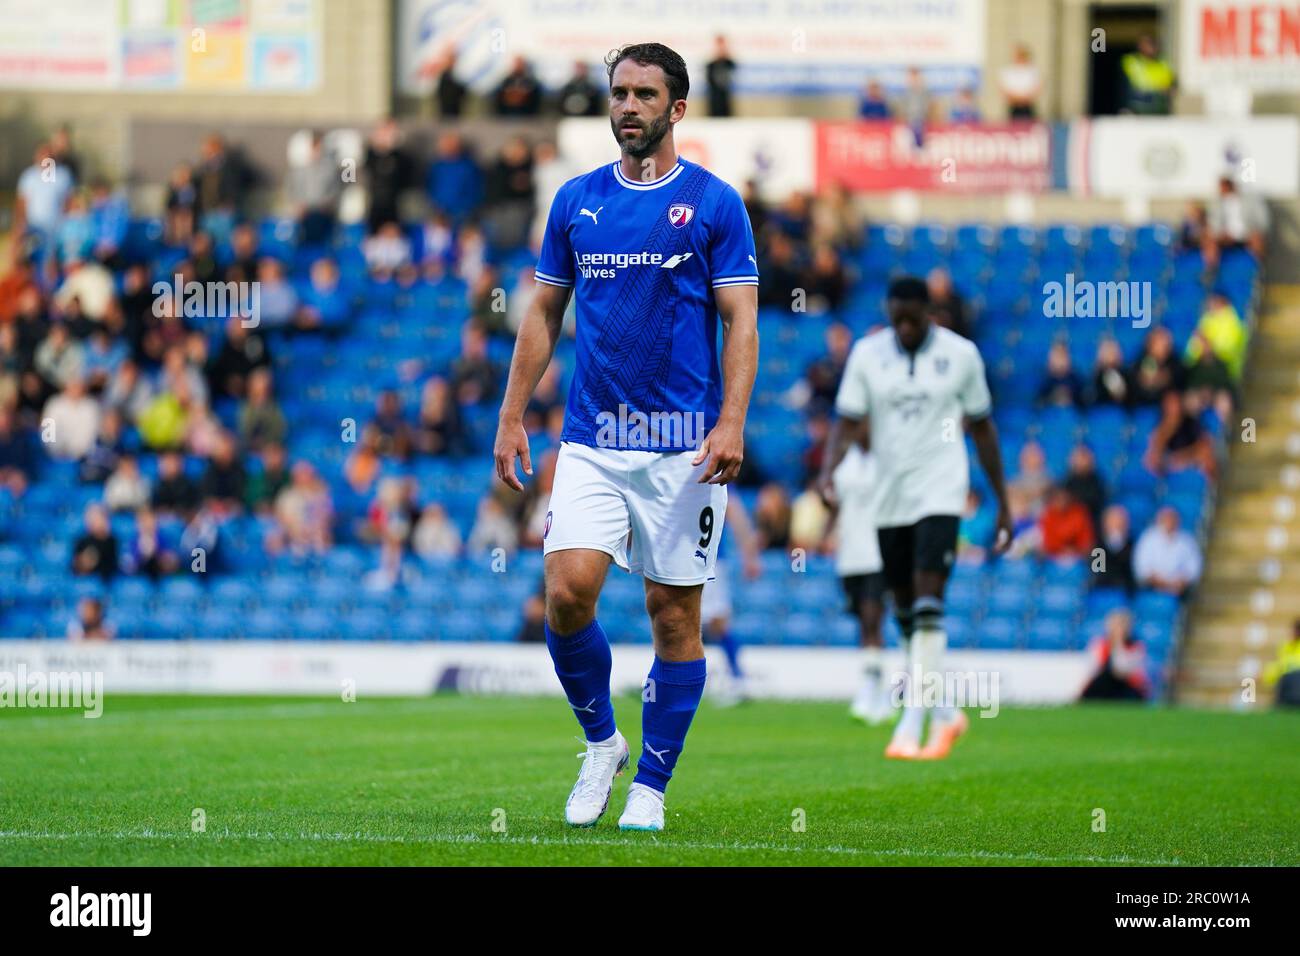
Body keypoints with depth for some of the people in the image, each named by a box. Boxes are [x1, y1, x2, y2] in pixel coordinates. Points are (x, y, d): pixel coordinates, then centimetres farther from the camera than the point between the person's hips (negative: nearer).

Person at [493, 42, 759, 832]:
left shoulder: (713, 203, -1)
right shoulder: (577, 200, 9)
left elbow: (741, 323, -4)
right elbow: (545, 315, 15)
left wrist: (732, 422, -16)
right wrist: (512, 417, 9)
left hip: (685, 444, -2)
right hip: (592, 438, 2)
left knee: (675, 614, 1)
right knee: (568, 589, -14)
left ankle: (651, 784, 13)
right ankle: (601, 741, 9)